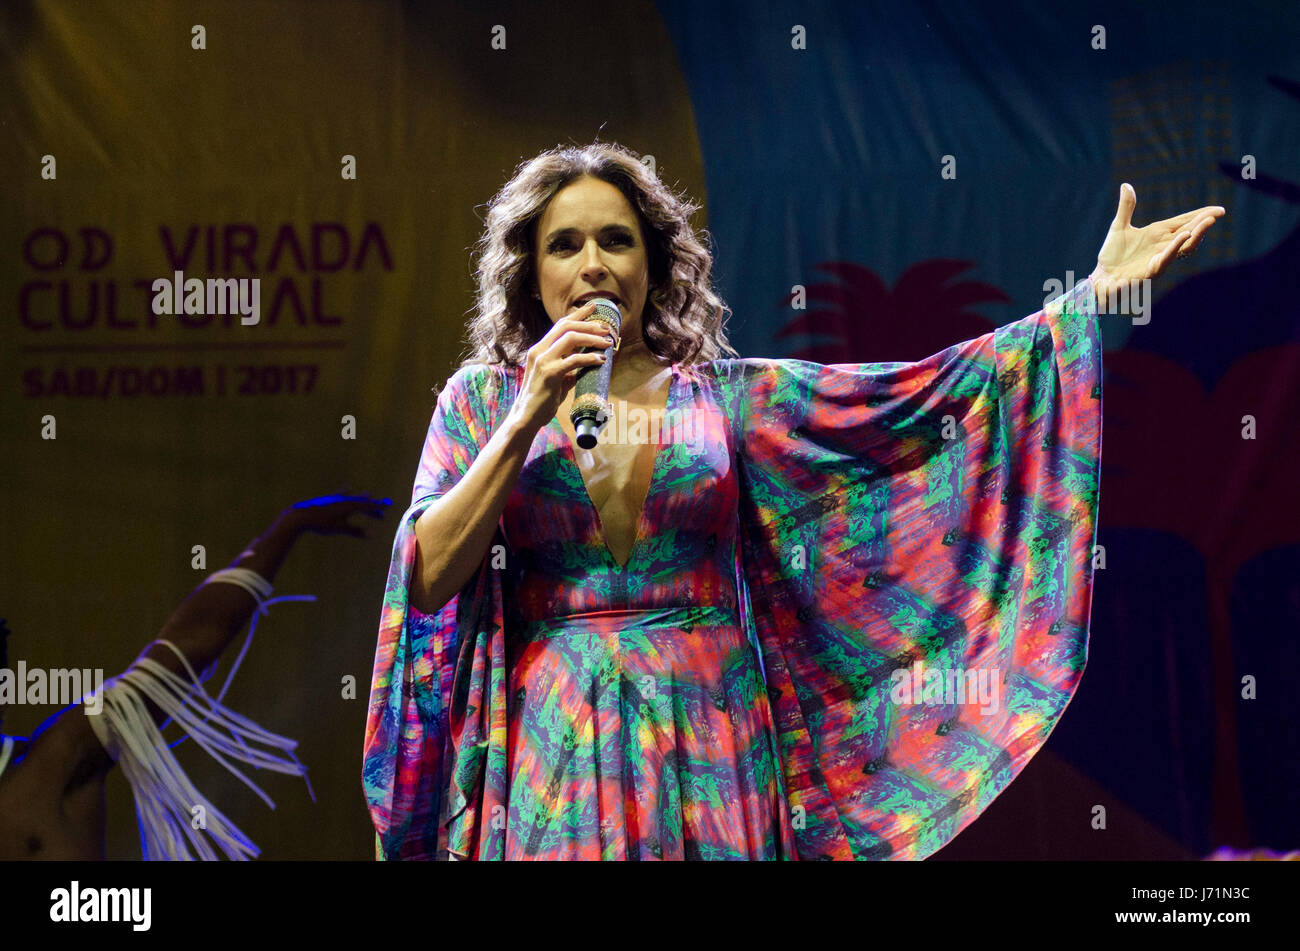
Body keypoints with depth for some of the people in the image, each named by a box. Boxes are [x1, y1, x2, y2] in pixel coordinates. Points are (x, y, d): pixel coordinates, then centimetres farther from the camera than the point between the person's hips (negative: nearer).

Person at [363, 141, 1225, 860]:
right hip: (552, 755, 0)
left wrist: (1096, 293, -3)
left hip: (706, 756, 1)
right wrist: (528, 422, -10)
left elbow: (928, 394, 1)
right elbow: (429, 578, -5)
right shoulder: (482, 401, 6)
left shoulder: (728, 397, 5)